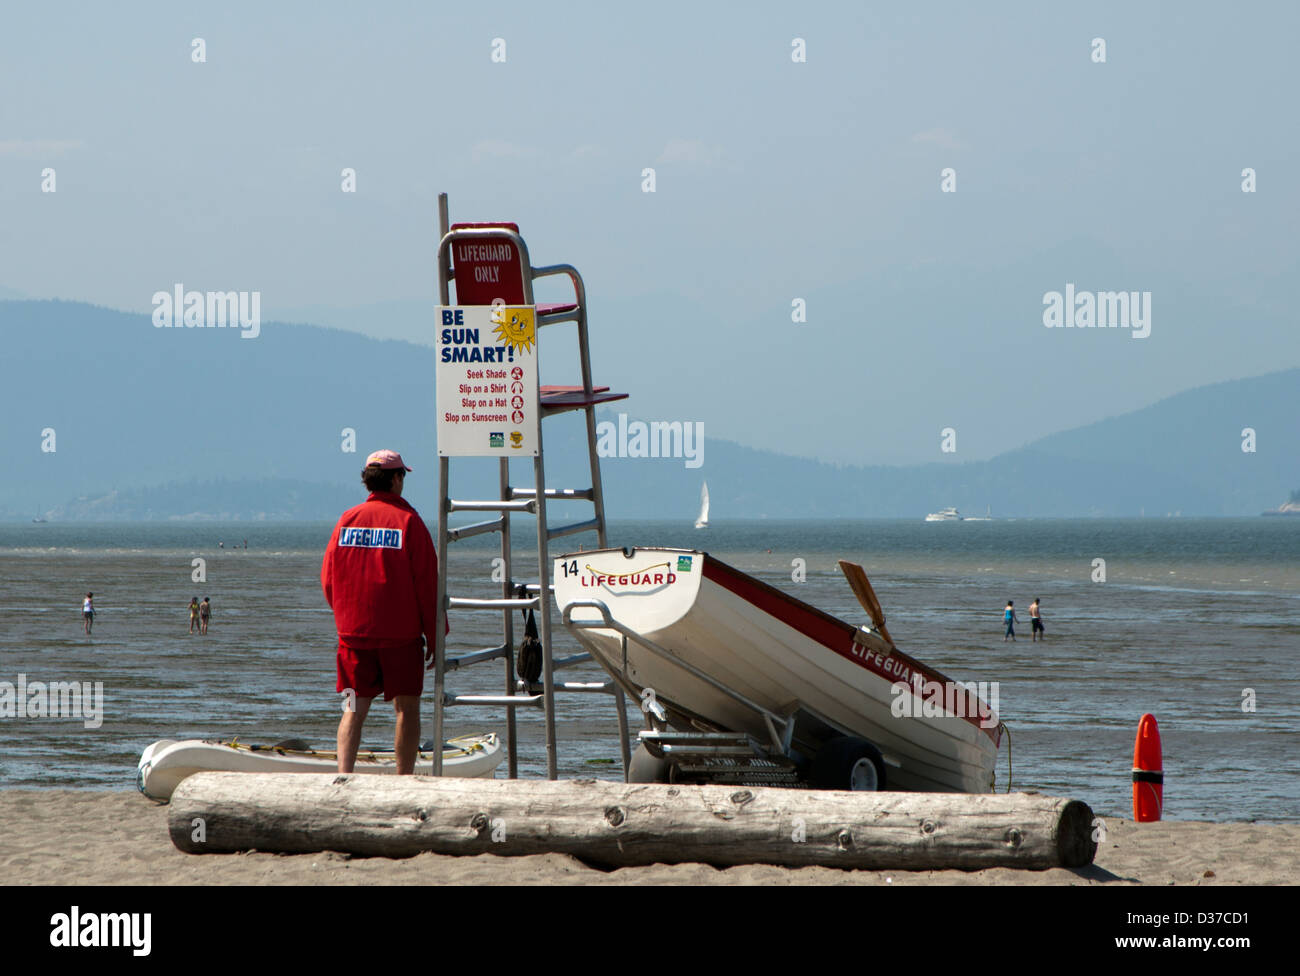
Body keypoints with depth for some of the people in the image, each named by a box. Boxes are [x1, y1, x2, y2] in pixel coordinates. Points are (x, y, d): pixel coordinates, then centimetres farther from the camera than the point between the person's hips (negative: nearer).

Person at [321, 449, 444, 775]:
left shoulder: (347, 520, 3)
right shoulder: (408, 520, -7)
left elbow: (328, 578, 7)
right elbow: (427, 584, -7)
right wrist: (435, 636, -1)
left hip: (353, 631, 3)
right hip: (400, 635, -3)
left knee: (354, 708, 6)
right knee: (406, 708, 5)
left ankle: (343, 774, -10)